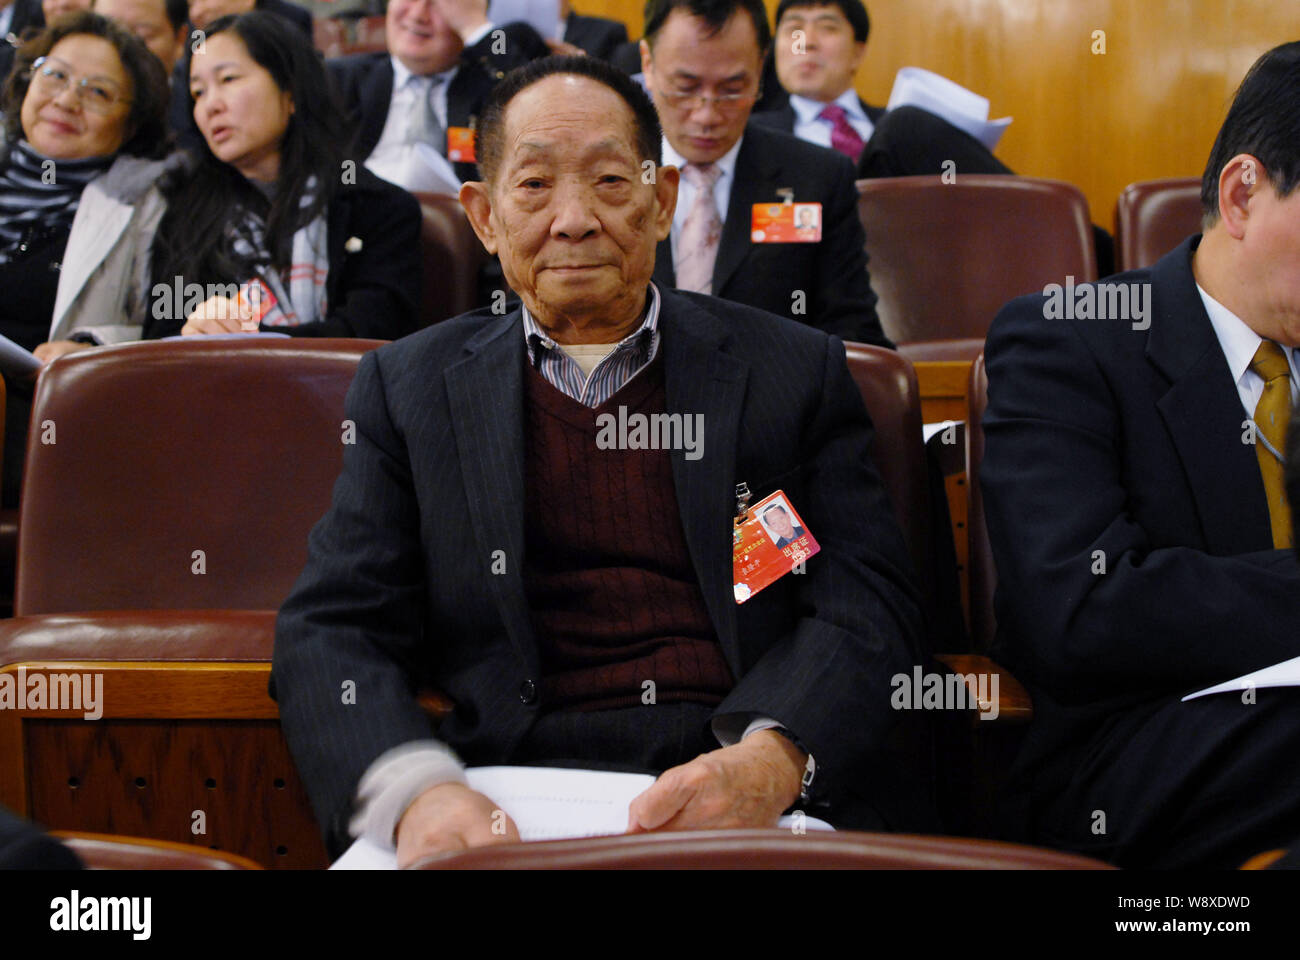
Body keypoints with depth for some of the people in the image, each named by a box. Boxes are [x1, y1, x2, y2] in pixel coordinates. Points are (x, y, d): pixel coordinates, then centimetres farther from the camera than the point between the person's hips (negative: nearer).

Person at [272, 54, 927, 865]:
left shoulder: (795, 372, 13)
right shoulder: (410, 389, 15)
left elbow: (866, 605, 6)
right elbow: (333, 632, 8)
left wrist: (771, 760, -16)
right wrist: (415, 791, -14)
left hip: (765, 793, 0)